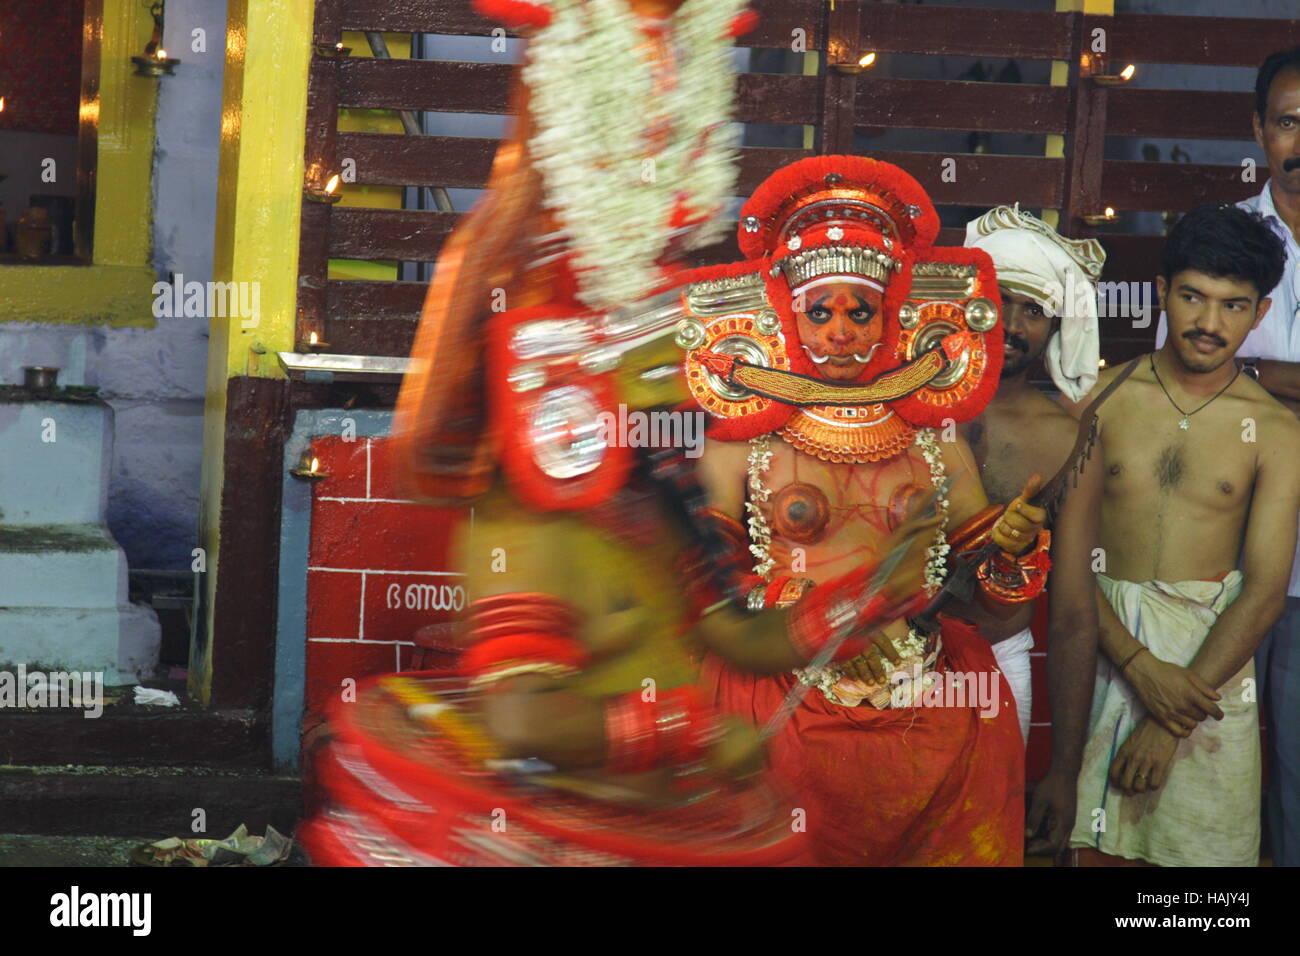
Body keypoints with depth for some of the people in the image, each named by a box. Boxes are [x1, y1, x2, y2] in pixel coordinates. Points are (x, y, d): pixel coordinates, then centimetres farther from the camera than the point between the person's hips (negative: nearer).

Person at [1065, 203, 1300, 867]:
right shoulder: (1101, 397, 1)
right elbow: (1069, 552, -2)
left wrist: (1169, 724, -12)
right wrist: (1138, 663, -15)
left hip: (1213, 654, 0)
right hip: (1104, 639, 0)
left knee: (1205, 846, 1)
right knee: (1096, 844, 1)